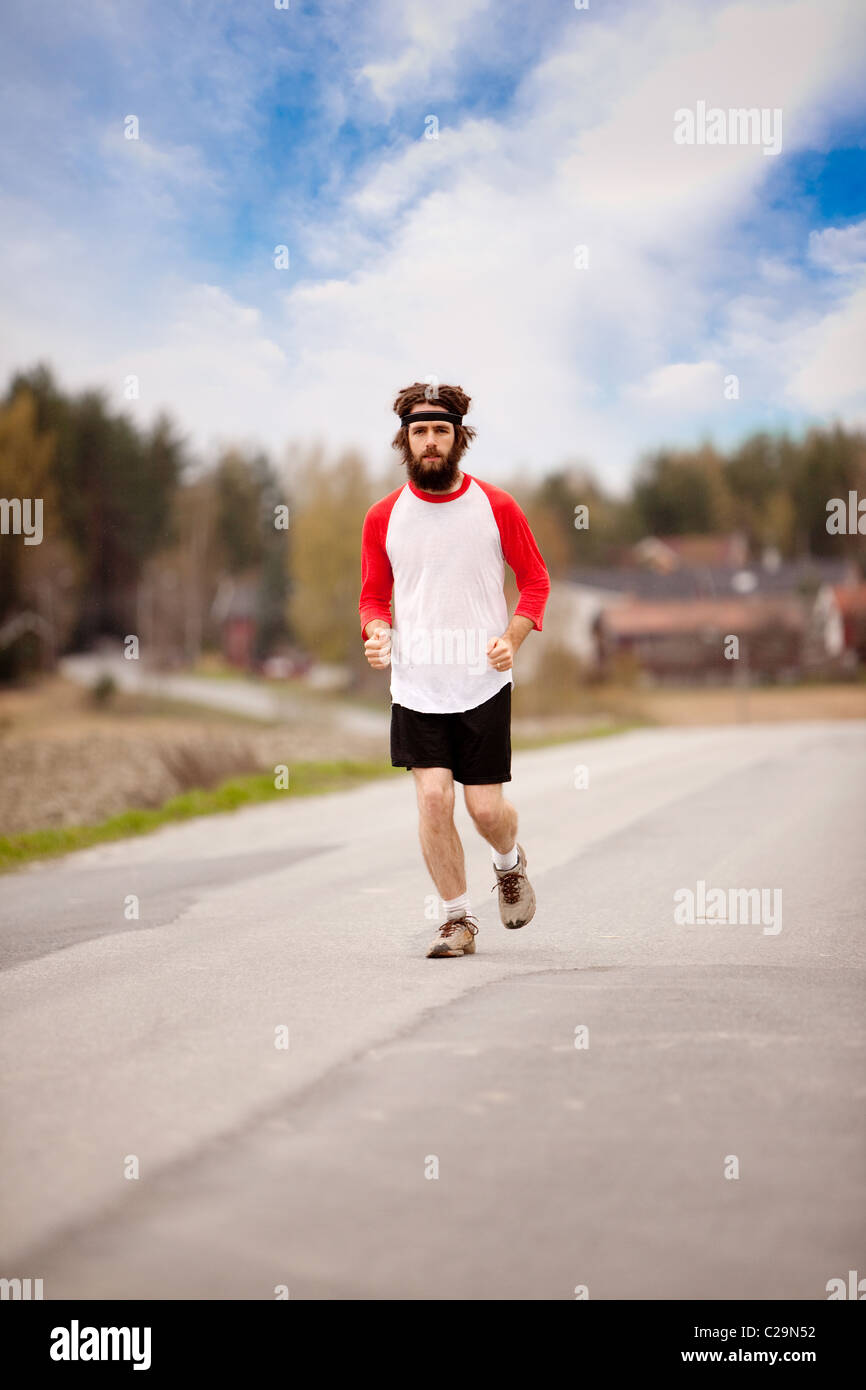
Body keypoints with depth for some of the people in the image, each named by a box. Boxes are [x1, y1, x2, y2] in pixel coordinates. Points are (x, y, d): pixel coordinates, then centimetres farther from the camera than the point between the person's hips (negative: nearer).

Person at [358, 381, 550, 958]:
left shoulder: (496, 507, 0)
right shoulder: (384, 516, 4)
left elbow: (536, 579, 8)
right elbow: (374, 596, 14)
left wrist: (512, 637, -8)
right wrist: (377, 632, -9)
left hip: (484, 683, -1)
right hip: (416, 683, 1)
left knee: (486, 807, -1)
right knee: (433, 797, -10)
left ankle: (511, 863, 35)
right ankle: (459, 919, 6)